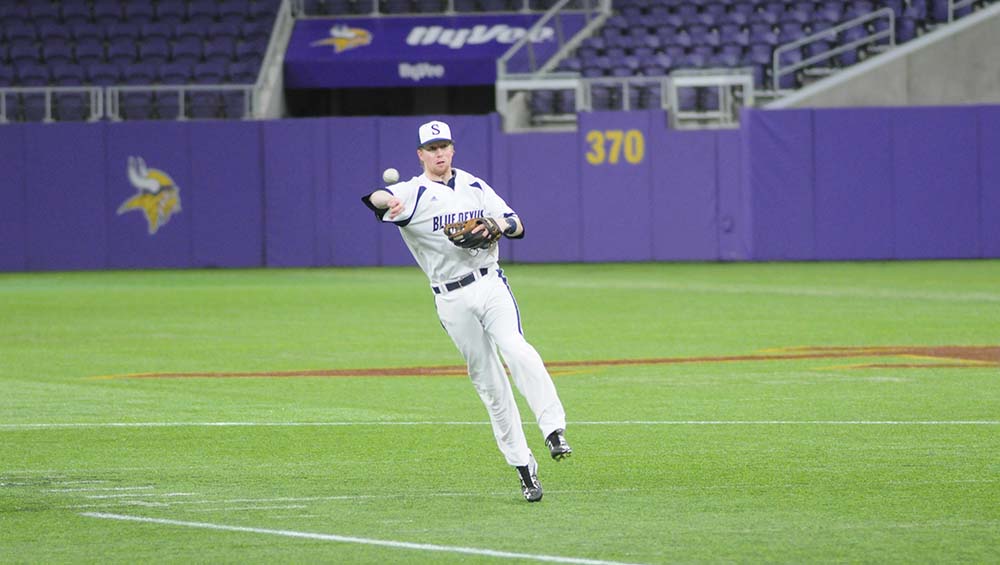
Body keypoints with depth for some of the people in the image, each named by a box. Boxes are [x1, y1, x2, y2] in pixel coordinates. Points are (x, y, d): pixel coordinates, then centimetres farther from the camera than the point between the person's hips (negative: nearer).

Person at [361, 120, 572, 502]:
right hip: (451, 298, -1)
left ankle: (554, 428, -28)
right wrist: (387, 200, -48)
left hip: (490, 284, 1)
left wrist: (500, 224, -12)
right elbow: (375, 199, -23)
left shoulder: (475, 187, 11)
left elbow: (517, 226, 12)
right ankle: (522, 465, 6)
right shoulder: (414, 193, -1)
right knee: (487, 382, 1)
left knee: (515, 349, -25)